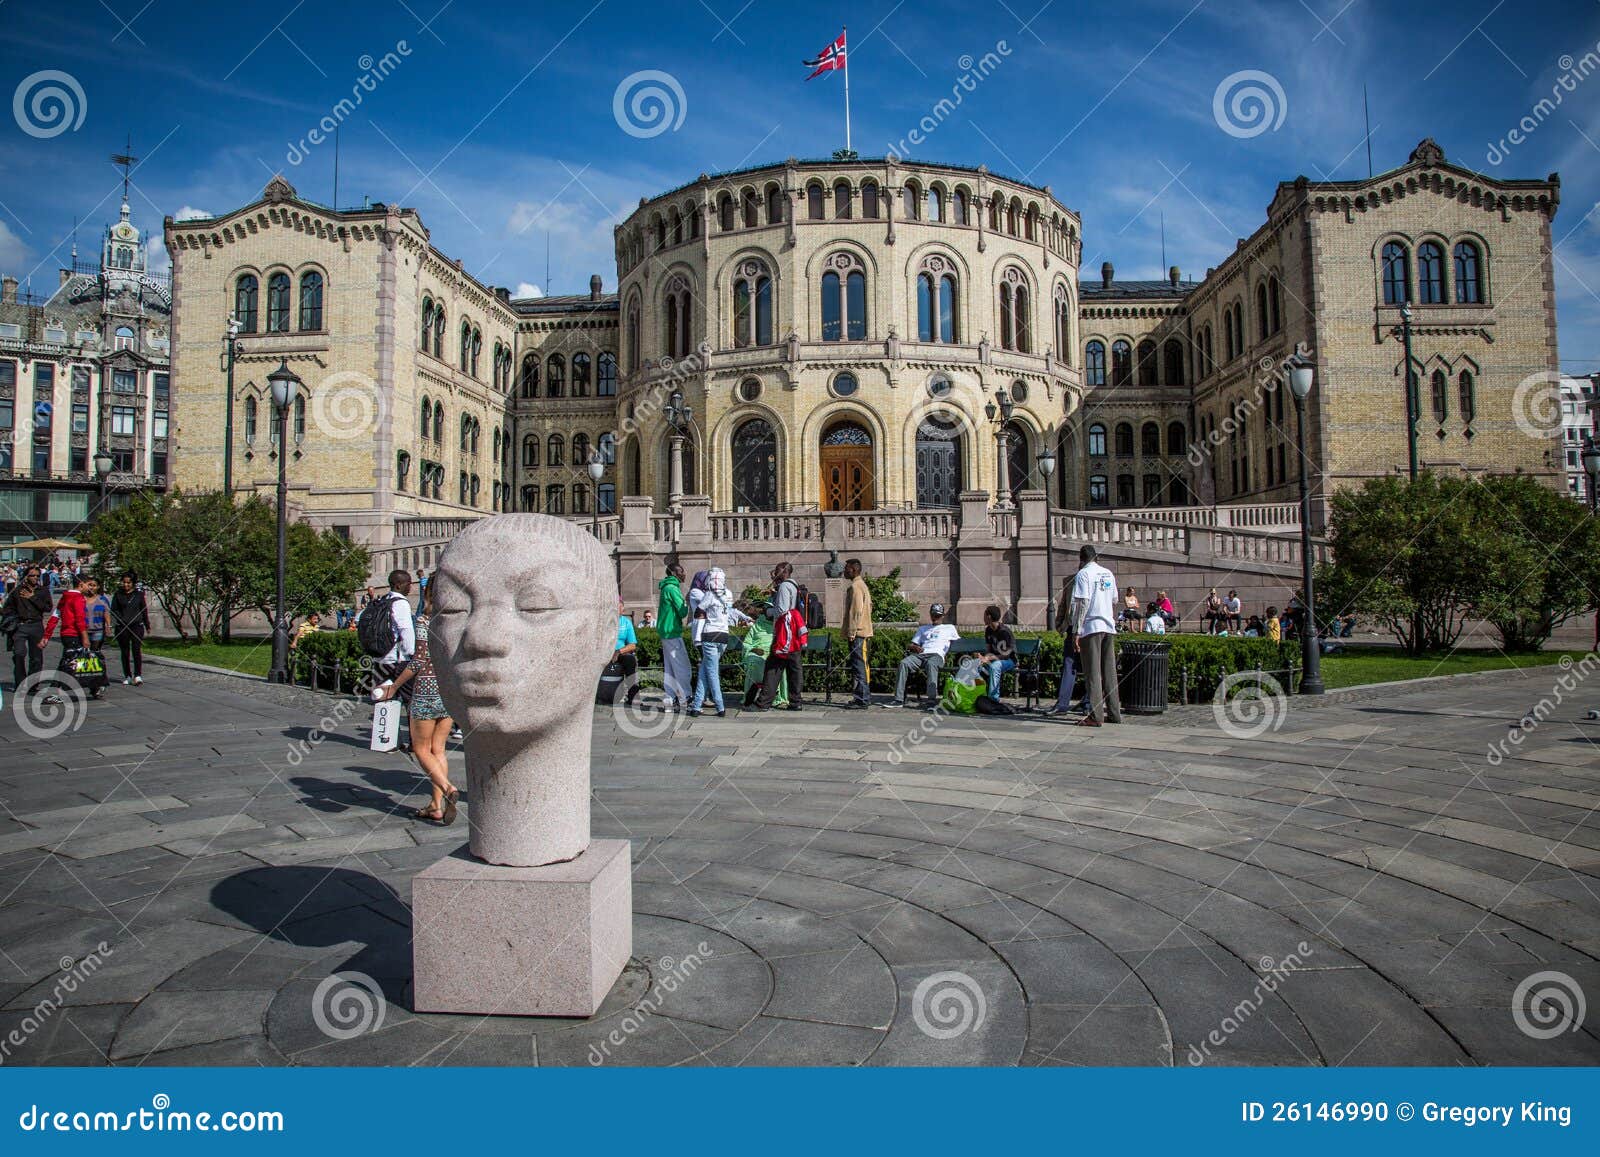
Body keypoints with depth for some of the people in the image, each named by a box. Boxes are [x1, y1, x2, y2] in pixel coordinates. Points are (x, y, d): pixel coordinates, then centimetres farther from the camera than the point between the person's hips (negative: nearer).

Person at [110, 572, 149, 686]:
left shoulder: (139, 594, 6)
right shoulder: (118, 594, 6)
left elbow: (144, 611, 11)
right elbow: (113, 610, 7)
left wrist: (147, 626, 15)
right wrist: (121, 620, -10)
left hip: (137, 626, -1)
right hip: (122, 628, 1)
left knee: (136, 650, -11)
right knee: (125, 652, 7)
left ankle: (138, 676, -11)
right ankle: (127, 676, 15)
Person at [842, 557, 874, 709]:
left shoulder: (855, 586, -13)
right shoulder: (862, 585, 18)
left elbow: (856, 611, -19)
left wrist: (851, 632, -18)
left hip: (857, 633, -10)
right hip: (864, 632, 10)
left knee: (859, 667, -8)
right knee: (861, 666, 14)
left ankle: (862, 700, -6)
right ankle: (864, 698, 18)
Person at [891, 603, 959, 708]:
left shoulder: (949, 628, 28)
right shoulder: (923, 628, 36)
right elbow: (909, 645, 28)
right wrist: (915, 647, 4)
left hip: (937, 655, -3)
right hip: (920, 655, 3)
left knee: (931, 664, -41)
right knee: (903, 663, -28)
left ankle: (932, 699, -52)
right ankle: (898, 699, -34)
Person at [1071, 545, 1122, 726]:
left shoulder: (1083, 574, -6)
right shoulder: (1108, 574, 15)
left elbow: (1082, 604, -13)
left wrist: (1076, 633, -13)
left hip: (1091, 628, -6)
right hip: (1109, 627, 6)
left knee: (1093, 672, -5)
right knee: (1109, 671, 10)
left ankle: (1095, 716, -7)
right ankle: (1114, 713, 12)